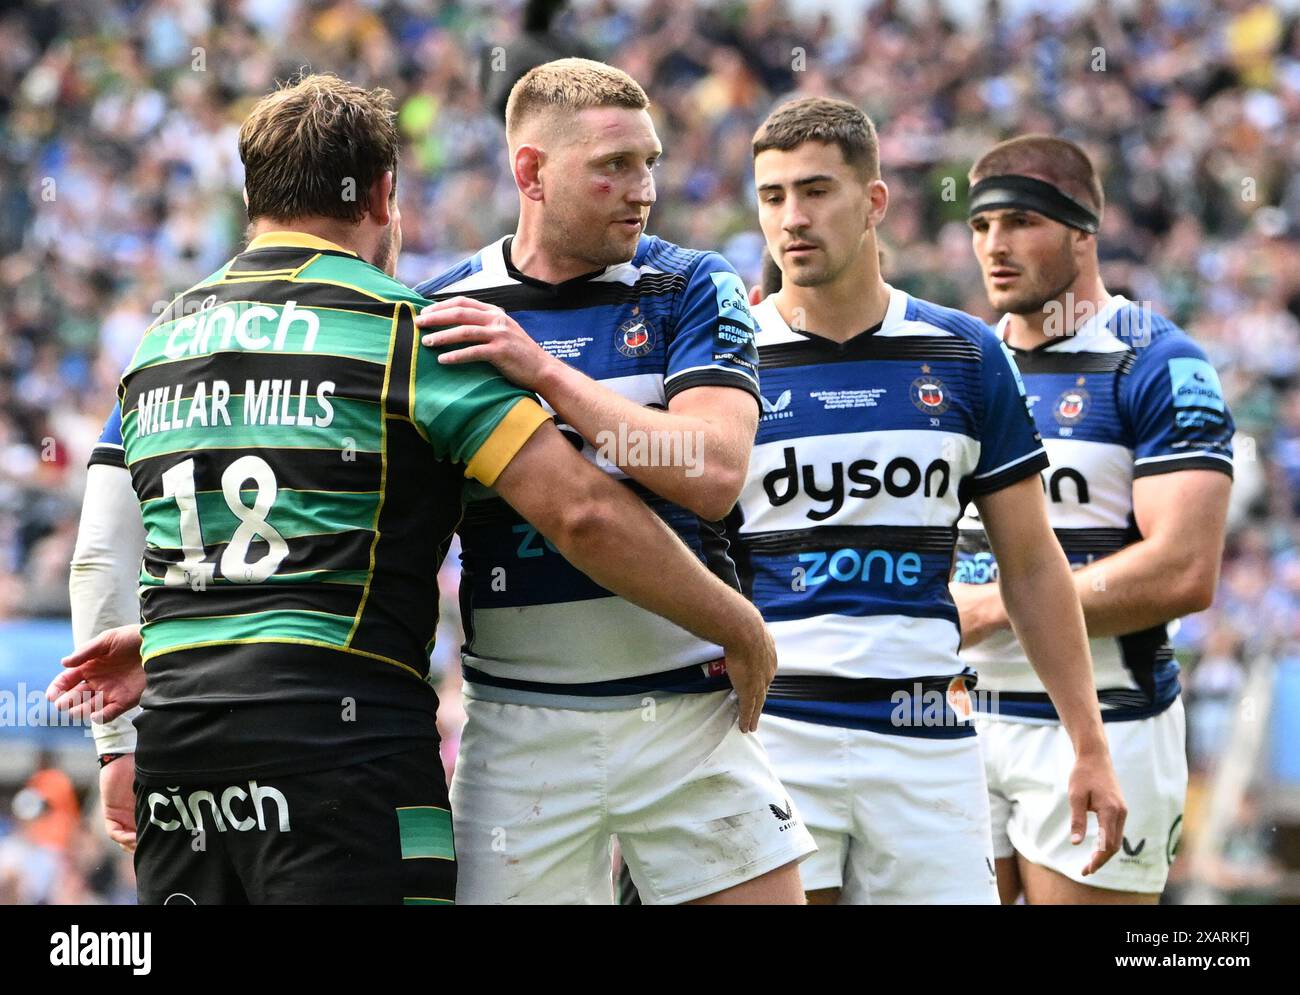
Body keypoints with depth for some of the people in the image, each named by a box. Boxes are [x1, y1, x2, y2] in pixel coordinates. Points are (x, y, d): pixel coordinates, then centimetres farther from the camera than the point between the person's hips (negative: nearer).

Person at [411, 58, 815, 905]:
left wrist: (547, 372, -19)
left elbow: (713, 476, -14)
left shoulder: (694, 289, 2)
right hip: (519, 729, 1)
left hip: (689, 708, 0)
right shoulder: (439, 317, 5)